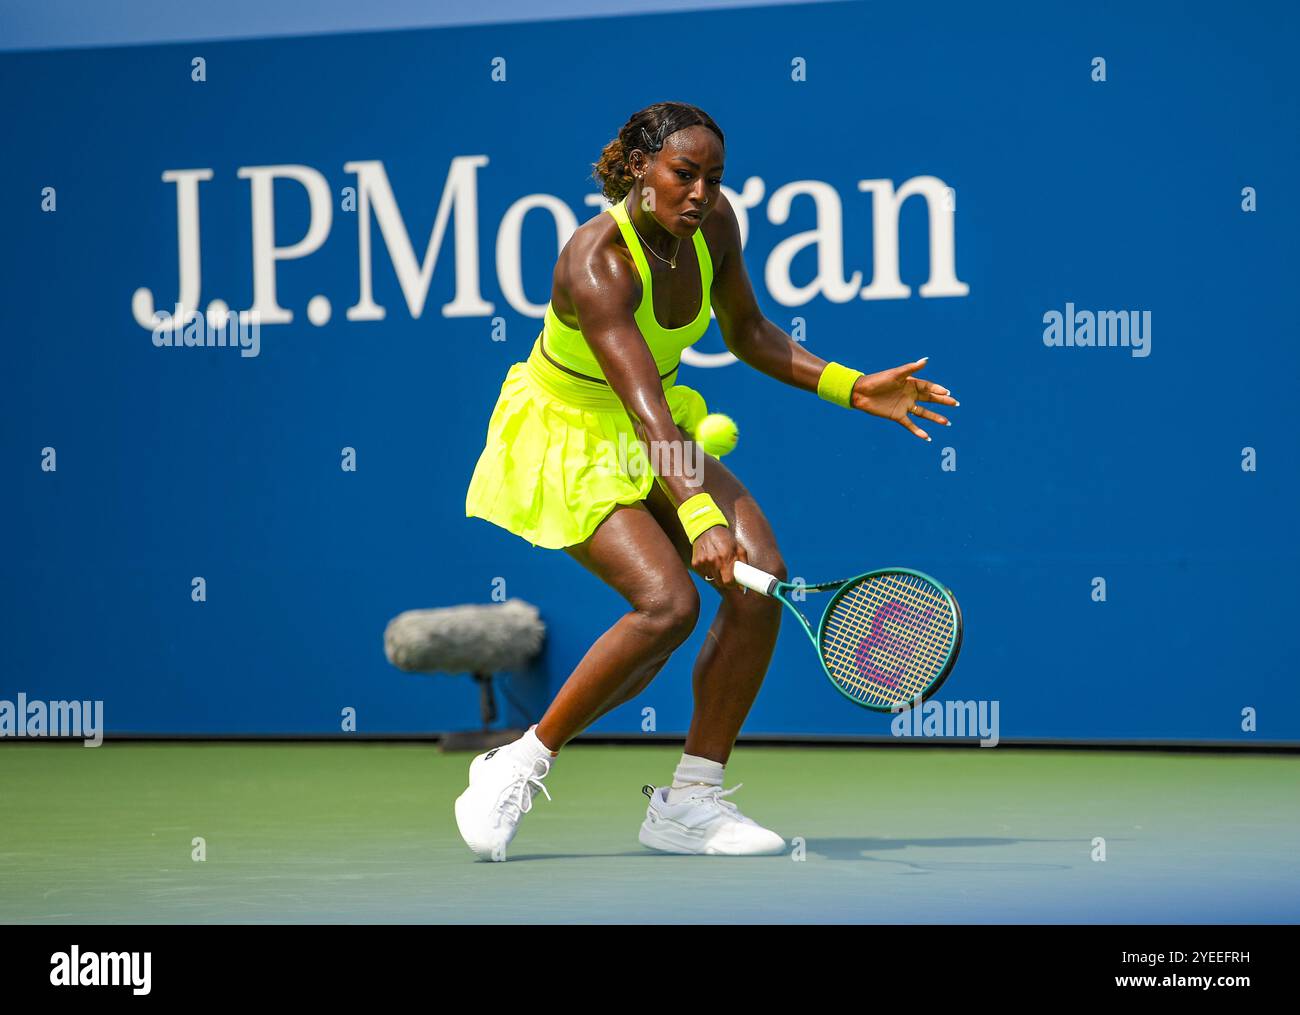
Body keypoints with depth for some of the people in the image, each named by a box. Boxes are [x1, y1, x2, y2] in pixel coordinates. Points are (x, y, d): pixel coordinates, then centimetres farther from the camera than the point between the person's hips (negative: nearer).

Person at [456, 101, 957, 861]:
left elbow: (747, 334, 9)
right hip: (571, 443, -7)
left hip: (658, 438, 7)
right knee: (669, 602, -27)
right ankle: (518, 769, -10)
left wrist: (854, 389, -2)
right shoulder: (597, 262, -30)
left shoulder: (715, 224, -8)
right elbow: (643, 404, -40)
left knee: (762, 575, -13)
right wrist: (699, 518, -50)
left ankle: (692, 798, -3)